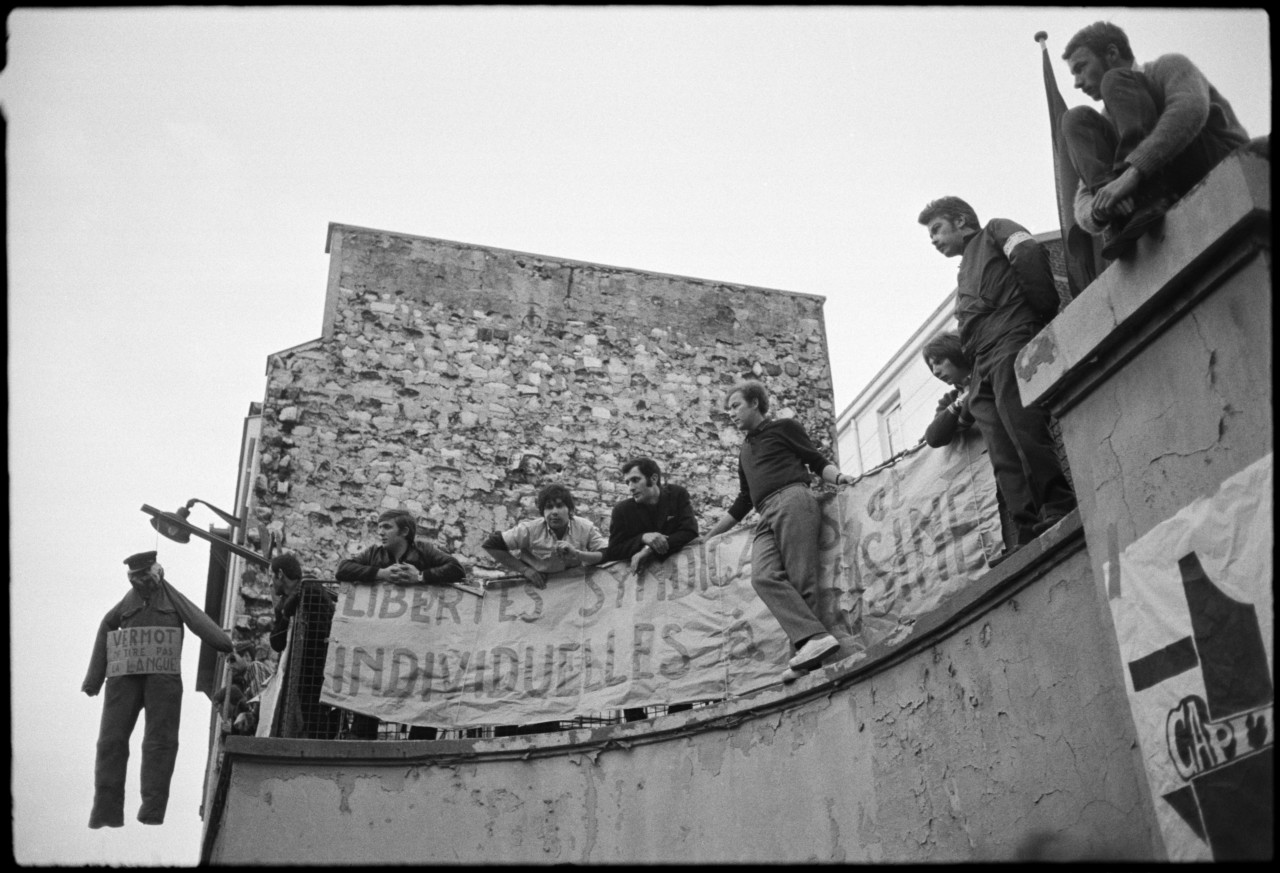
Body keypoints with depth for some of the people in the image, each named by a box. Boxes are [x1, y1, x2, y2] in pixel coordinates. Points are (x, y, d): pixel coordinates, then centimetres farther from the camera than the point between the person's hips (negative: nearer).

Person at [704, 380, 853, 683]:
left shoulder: (784, 427, 17)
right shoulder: (745, 451, 35)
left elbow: (818, 462, 12)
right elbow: (743, 502, 38)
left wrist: (838, 476, -9)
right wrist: (708, 536, 37)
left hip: (792, 499, -4)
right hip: (766, 517, 5)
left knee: (800, 579, -19)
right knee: (764, 577, -23)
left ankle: (809, 646, -28)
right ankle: (815, 638, -37)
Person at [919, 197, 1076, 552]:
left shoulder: (995, 231, 17)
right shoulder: (964, 273, 37)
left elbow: (1030, 254, -4)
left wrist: (1044, 310, -8)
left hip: (1012, 340, -7)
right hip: (983, 368, 7)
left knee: (1023, 430, -22)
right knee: (1004, 457, -7)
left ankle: (1060, 508, -22)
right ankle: (1030, 534, -14)